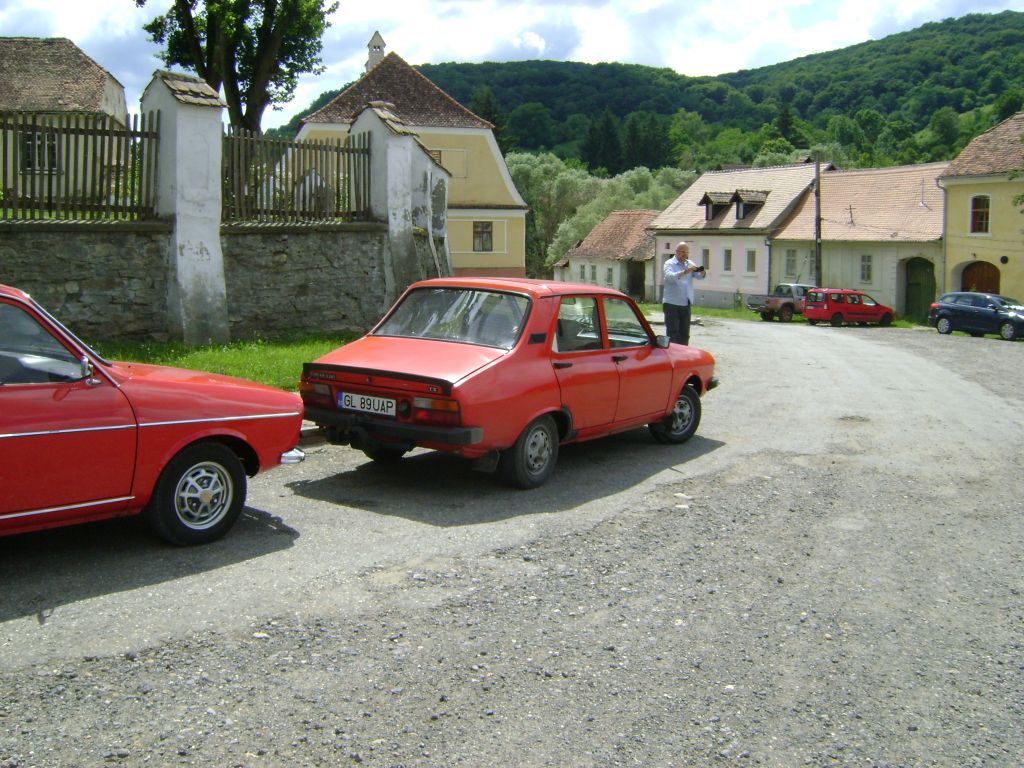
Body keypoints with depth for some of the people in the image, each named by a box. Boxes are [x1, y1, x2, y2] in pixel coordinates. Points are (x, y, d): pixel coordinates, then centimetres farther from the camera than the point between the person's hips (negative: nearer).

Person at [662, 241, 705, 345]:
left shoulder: (690, 264, 13)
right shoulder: (669, 264, -3)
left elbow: (699, 276, 1)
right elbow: (669, 276, -23)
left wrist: (701, 272, -23)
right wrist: (684, 272, -36)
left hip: (686, 304, 5)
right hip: (672, 303, -5)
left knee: (684, 334, 9)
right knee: (673, 333, -7)